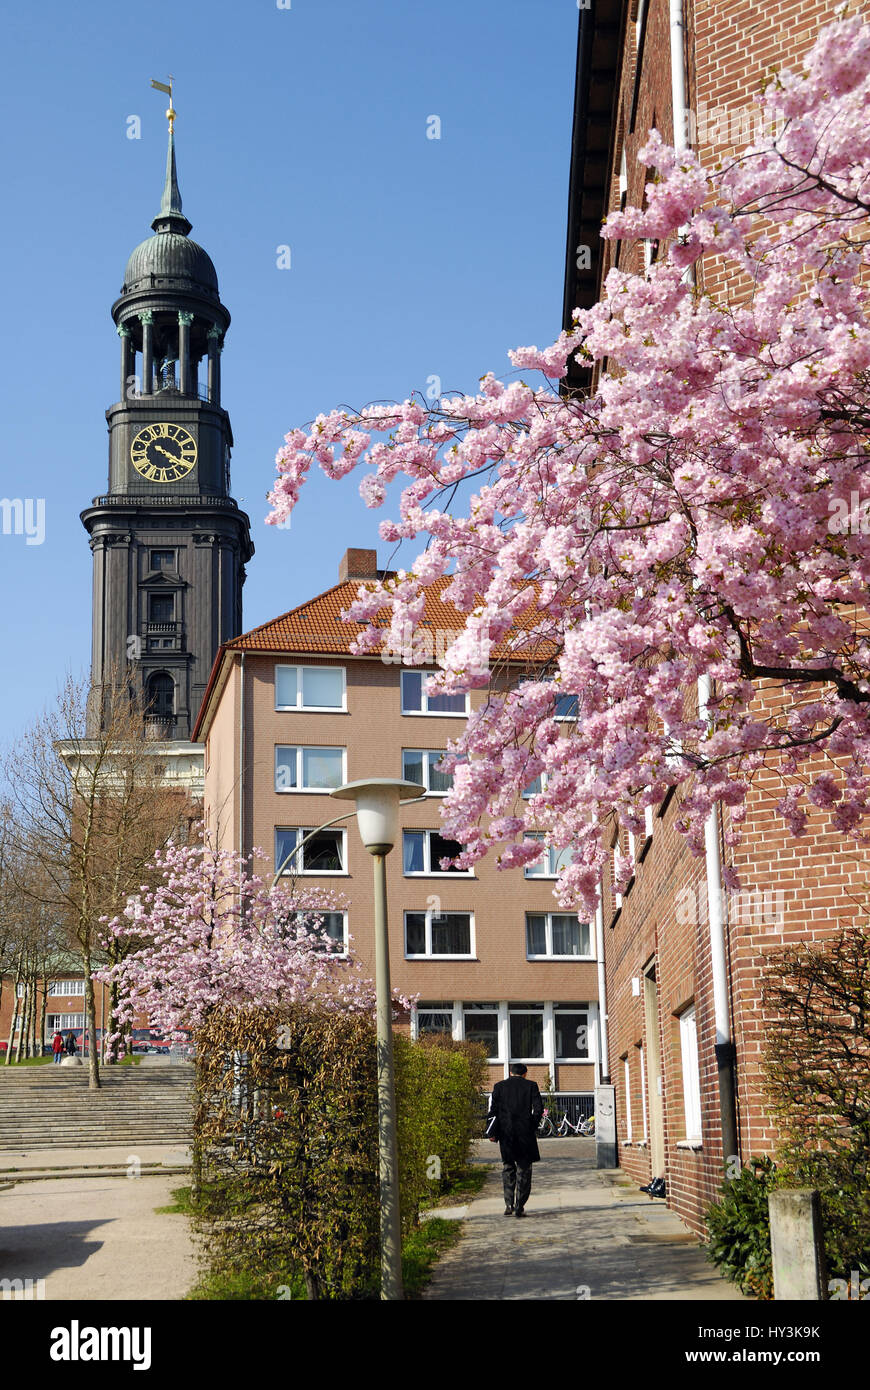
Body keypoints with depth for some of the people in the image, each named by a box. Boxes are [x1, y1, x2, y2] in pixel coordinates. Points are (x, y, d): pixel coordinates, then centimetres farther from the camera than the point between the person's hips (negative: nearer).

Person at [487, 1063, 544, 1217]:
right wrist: (533, 1127, 7)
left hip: (505, 1132, 1)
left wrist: (493, 1133, 3)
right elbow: (538, 1109, -4)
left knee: (508, 1167, 14)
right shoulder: (531, 1085, 3)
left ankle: (509, 1204, 5)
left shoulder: (499, 1086, 5)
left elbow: (493, 1110, 0)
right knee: (524, 1168, 7)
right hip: (525, 1132, -1)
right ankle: (520, 1207, 1)